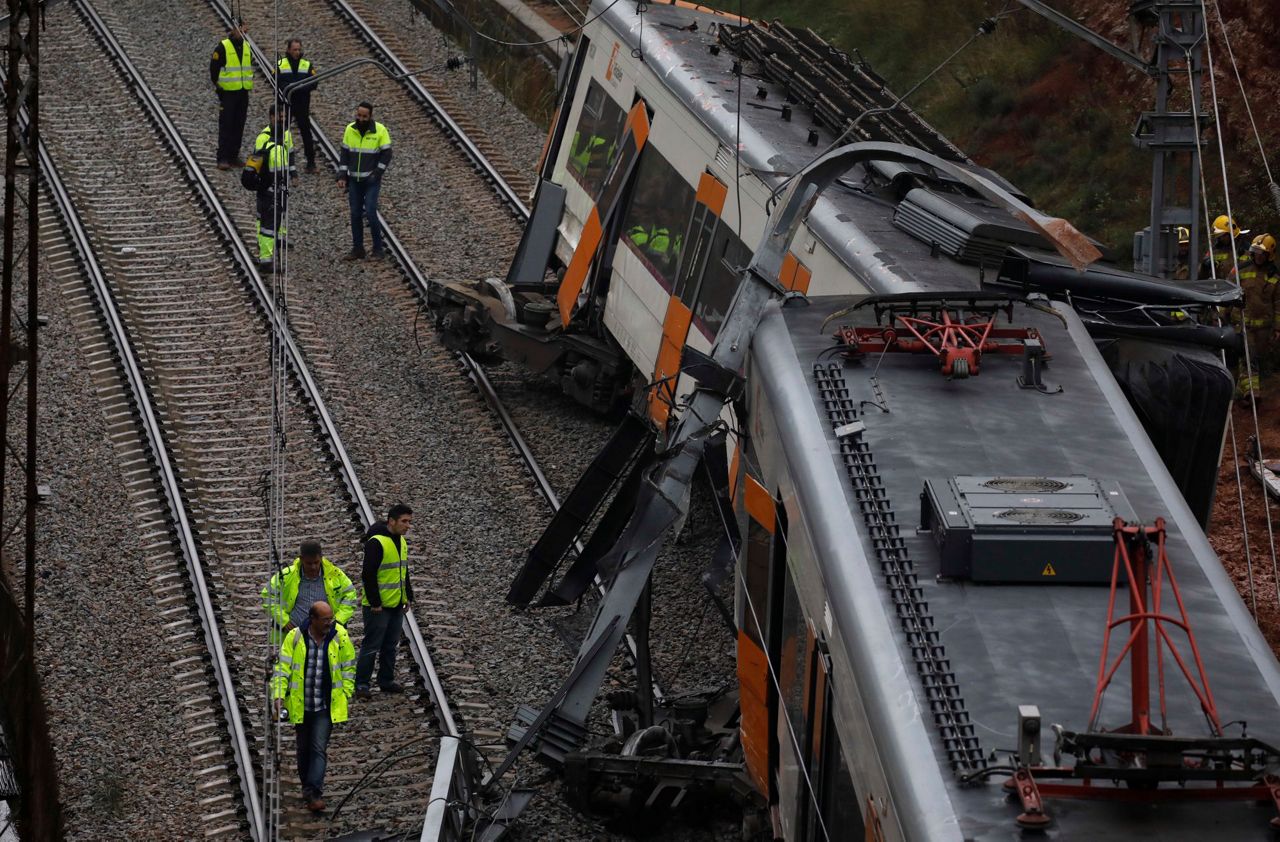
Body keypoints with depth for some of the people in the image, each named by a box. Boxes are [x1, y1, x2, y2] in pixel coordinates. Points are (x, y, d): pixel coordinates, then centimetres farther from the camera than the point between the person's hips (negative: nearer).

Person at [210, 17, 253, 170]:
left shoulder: (247, 47, 10)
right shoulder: (222, 47, -9)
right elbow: (213, 68, -6)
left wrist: (249, 83, 15)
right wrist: (217, 85, -5)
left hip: (243, 93, 6)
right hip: (227, 93, -6)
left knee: (239, 127, 9)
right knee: (226, 127, -6)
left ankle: (234, 156, 16)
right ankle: (223, 159, -5)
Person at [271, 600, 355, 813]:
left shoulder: (339, 636, -6)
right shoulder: (295, 637, -9)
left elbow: (348, 666, 7)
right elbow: (282, 668, -7)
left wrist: (345, 692, 3)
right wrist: (279, 695, -16)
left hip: (326, 706, -1)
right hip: (301, 706, 1)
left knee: (319, 748, -10)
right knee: (304, 748, 14)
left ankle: (314, 793, -13)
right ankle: (308, 786, 33)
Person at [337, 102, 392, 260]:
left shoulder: (380, 130, -9)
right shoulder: (350, 130, 2)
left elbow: (386, 154, -6)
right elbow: (345, 154, 7)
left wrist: (376, 174, -15)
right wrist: (342, 176, -1)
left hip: (371, 181, -4)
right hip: (354, 181, 4)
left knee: (370, 213, -11)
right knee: (355, 215, 5)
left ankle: (378, 248, 3)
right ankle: (357, 249, 13)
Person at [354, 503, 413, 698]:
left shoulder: (401, 542, 10)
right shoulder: (376, 543, -19)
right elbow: (368, 574, -20)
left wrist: (408, 596, 16)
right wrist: (375, 603, -19)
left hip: (396, 605, 8)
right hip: (378, 606, -8)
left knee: (390, 645, 15)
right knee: (371, 645, -3)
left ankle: (386, 680, 25)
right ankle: (361, 684, 4)